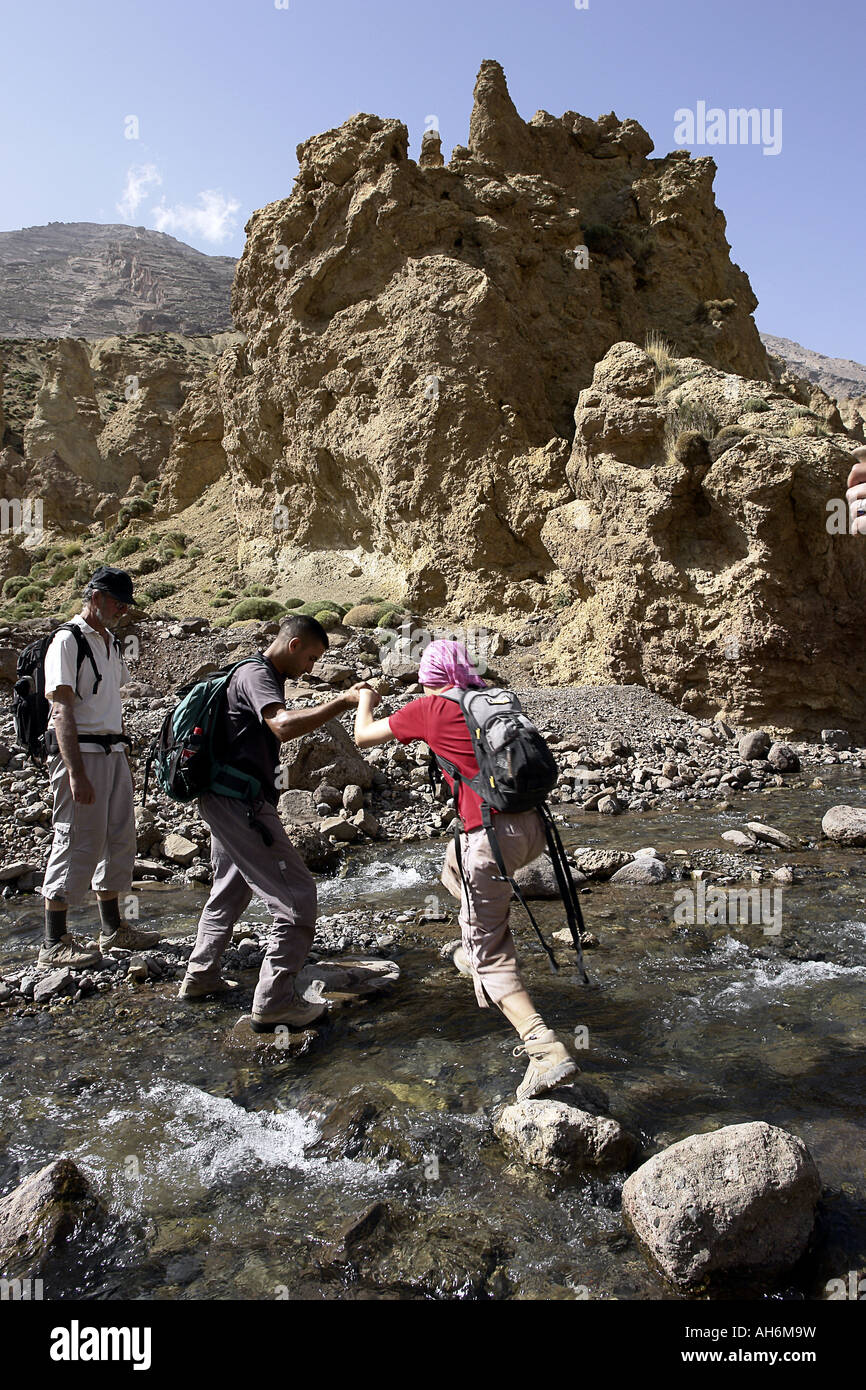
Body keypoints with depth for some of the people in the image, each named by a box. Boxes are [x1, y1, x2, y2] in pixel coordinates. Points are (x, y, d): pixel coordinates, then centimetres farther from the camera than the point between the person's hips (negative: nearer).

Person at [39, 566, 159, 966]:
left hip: (113, 752, 9)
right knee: (78, 841, -6)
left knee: (118, 838, 12)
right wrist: (76, 773, -25)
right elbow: (62, 711, -18)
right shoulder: (68, 641, -10)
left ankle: (112, 927, 24)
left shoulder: (110, 642, 17)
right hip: (80, 752, -9)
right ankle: (54, 942, 4)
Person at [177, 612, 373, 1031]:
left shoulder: (261, 674, 18)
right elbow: (284, 725, -34)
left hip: (224, 802, 11)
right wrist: (342, 702, -33)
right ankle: (274, 1002, -5)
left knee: (230, 888, 26)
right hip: (241, 803, -11)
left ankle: (200, 977, 38)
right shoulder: (256, 674, -15)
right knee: (295, 895, -9)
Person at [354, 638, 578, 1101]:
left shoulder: (429, 709, 1)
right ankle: (477, 945, 41)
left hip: (492, 833, -7)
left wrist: (365, 699, 34)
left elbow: (363, 736, 13)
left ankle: (547, 1051, -9)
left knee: (489, 954, 3)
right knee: (455, 866, 35)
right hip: (532, 827, 7)